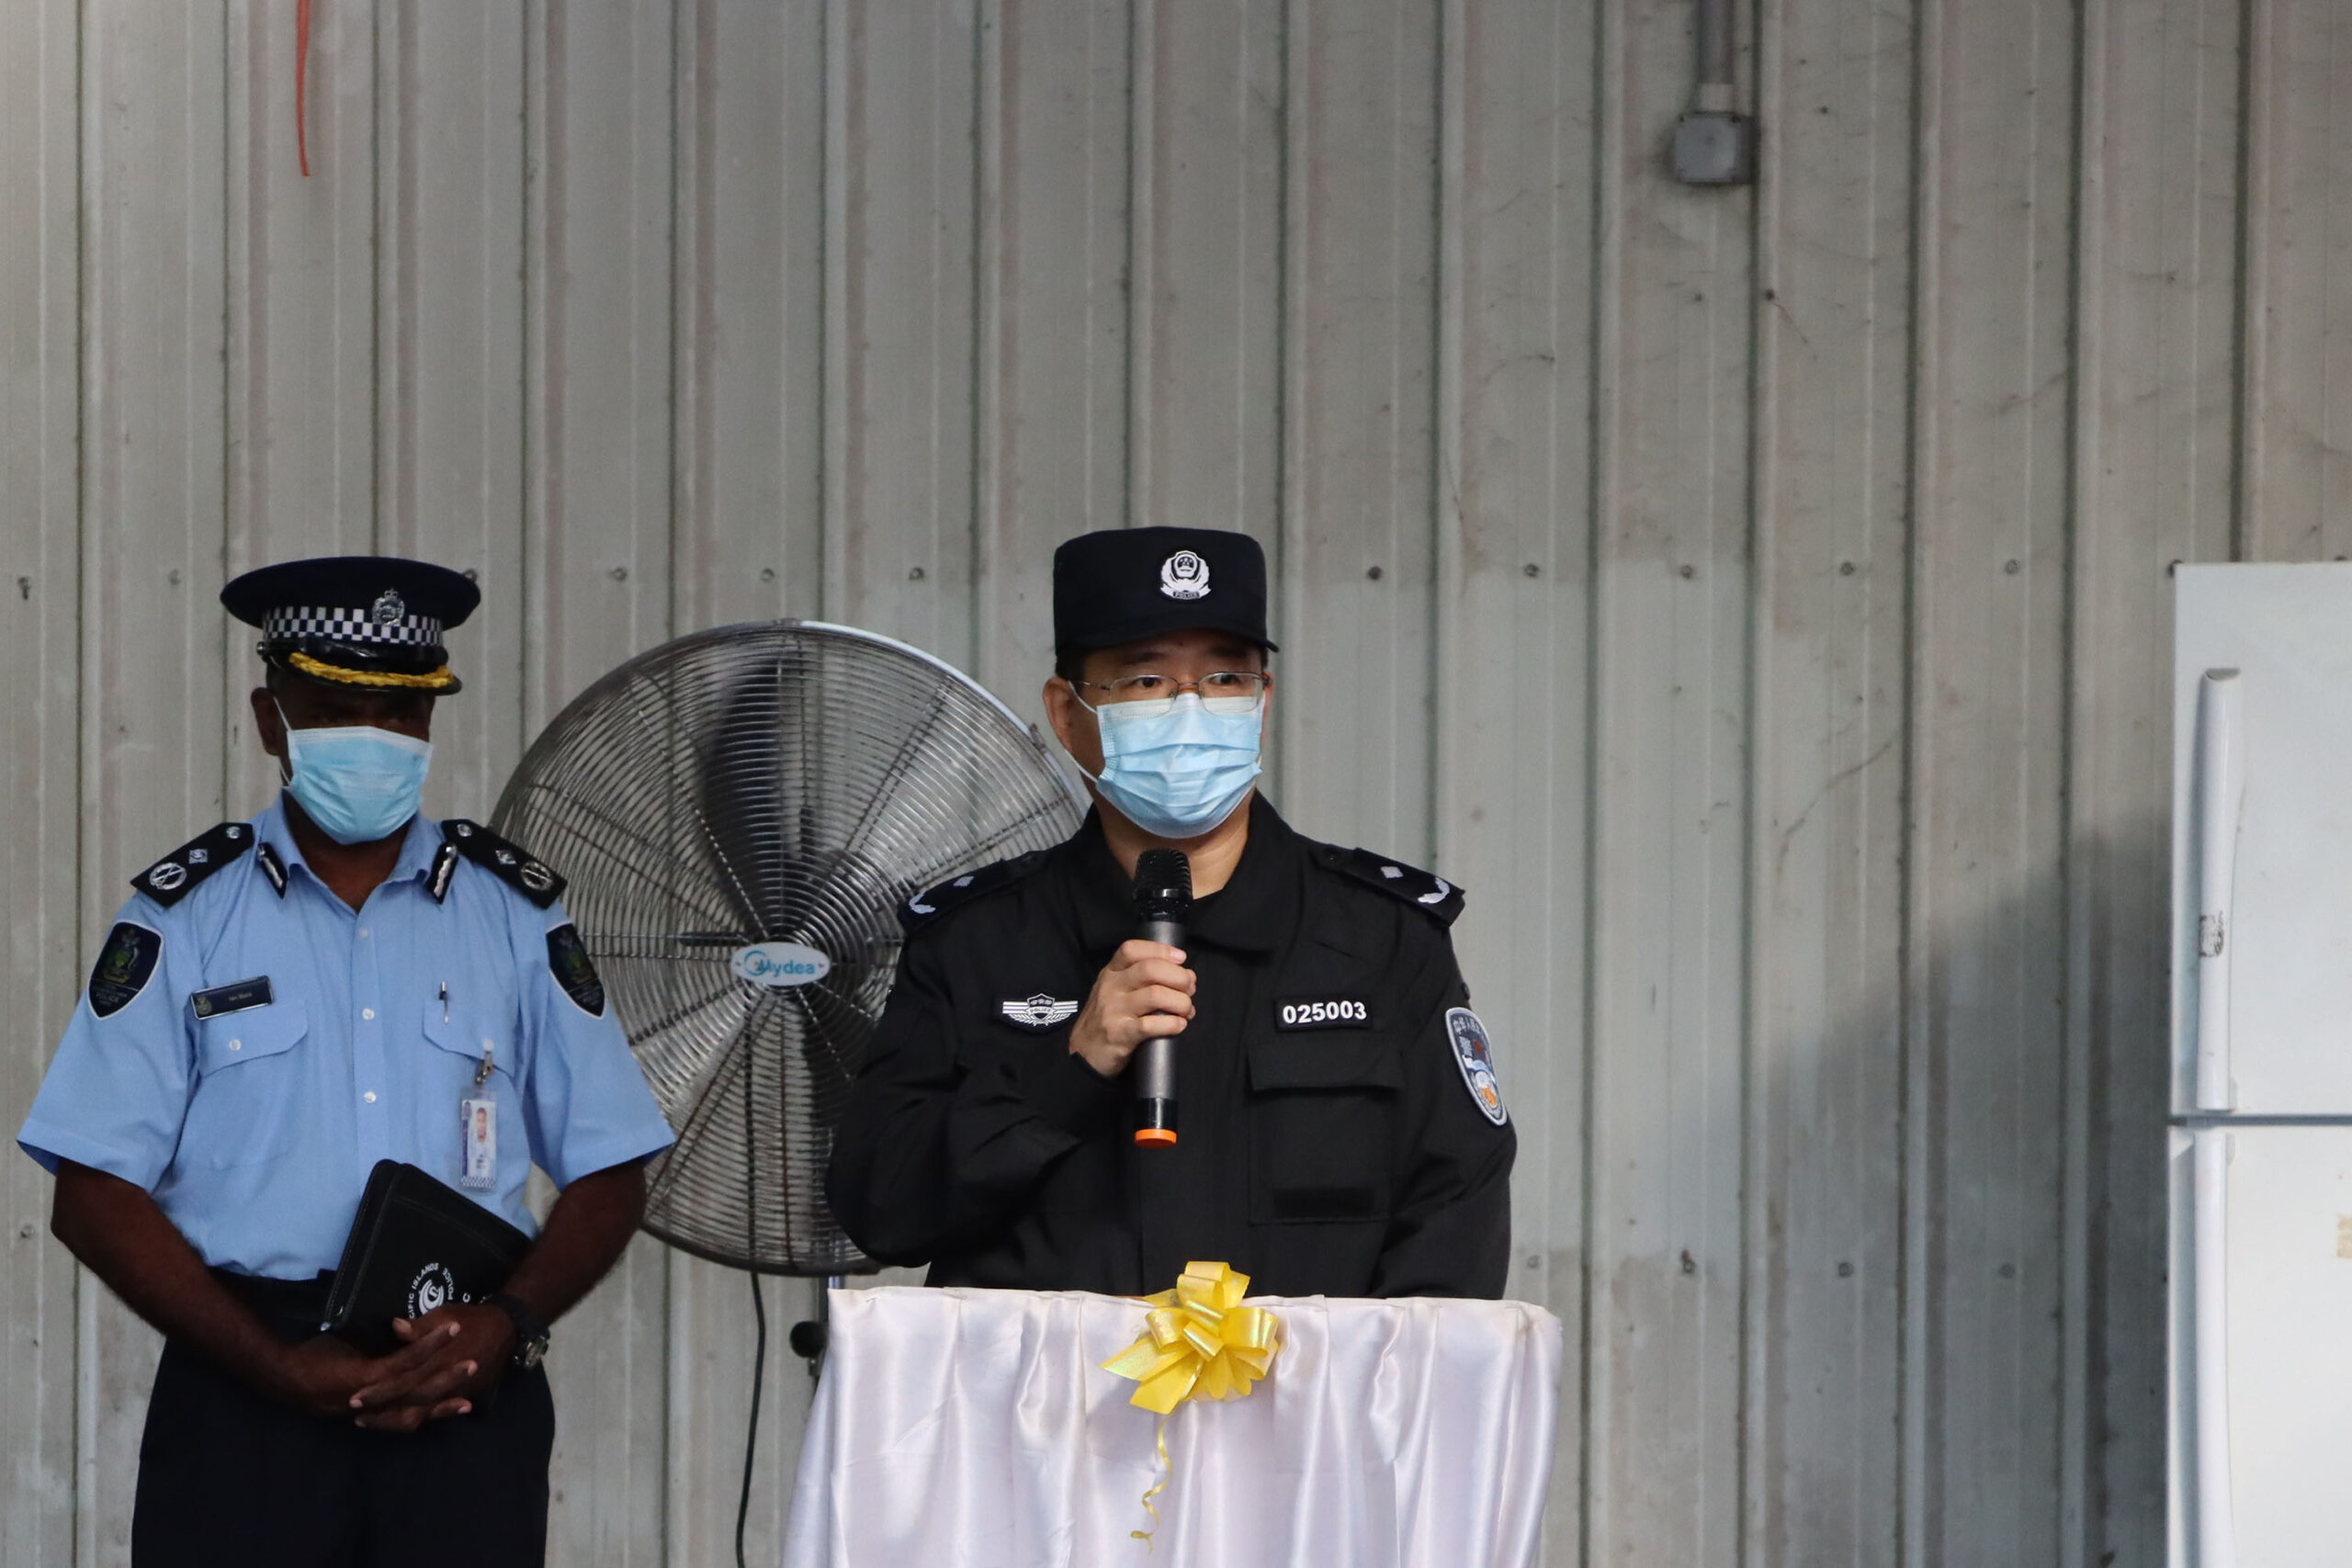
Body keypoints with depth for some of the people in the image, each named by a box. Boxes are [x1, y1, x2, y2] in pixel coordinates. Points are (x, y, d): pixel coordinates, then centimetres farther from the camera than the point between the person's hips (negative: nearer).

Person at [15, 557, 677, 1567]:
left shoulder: (516, 913, 11)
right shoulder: (183, 918, 5)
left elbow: (608, 1174, 11)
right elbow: (95, 1197, -1)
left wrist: (510, 1326, -8)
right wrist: (276, 1365, -10)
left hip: (465, 1392, 1)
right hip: (243, 1399, -1)